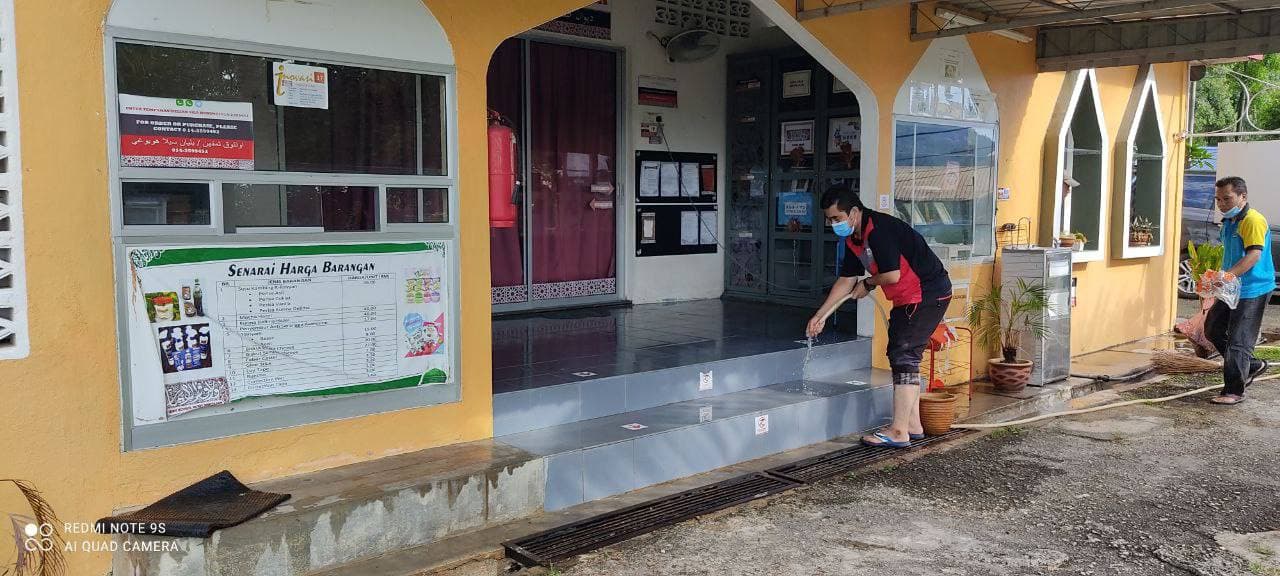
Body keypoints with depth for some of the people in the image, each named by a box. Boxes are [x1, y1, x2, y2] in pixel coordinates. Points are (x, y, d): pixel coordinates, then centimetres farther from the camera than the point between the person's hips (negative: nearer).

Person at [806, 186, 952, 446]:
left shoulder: (879, 229, -22)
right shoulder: (854, 238, 9)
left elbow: (892, 275, -26)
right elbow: (846, 279, 15)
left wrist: (867, 283, -5)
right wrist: (820, 315, 12)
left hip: (927, 295, -10)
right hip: (908, 299, 10)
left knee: (904, 357, -10)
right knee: (904, 356, 15)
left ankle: (898, 432, -7)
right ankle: (913, 425, 24)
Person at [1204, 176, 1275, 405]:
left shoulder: (1253, 220, -17)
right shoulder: (1229, 222, 14)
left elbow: (1254, 254, -28)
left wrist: (1227, 276, -38)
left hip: (1252, 291, -10)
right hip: (1231, 290, 10)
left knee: (1238, 341, -8)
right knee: (1213, 329, 14)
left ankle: (1234, 392, -1)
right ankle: (1251, 365, 29)